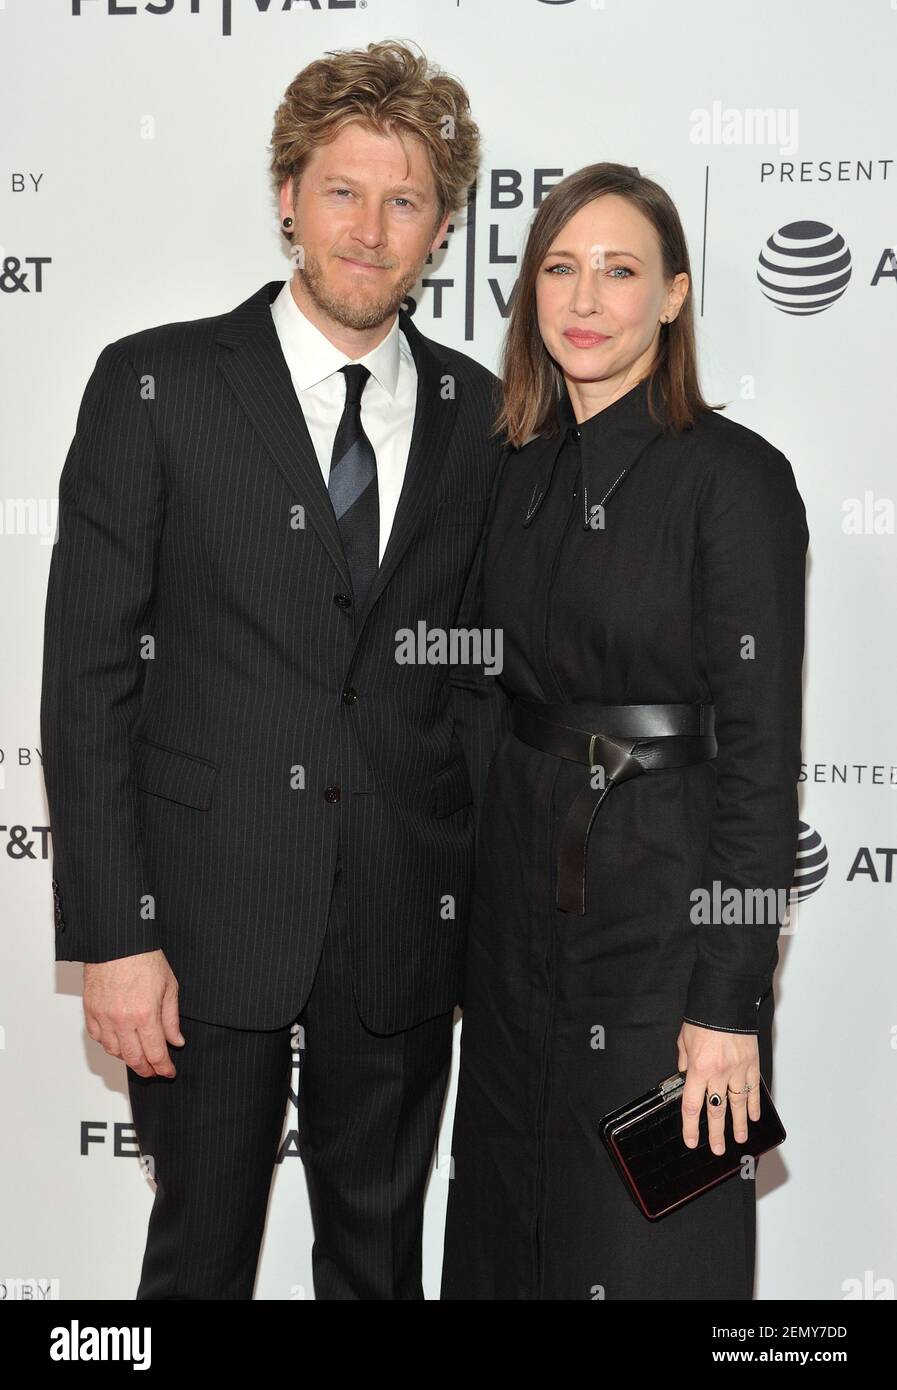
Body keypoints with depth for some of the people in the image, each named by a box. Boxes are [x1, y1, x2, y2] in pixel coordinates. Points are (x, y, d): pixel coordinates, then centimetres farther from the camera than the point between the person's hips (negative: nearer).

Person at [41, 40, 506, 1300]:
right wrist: (109, 935, -11)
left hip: (410, 921, 3)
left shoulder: (480, 414, 5)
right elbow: (87, 675, -6)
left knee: (382, 1255, 17)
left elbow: (484, 674, 9)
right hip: (209, 910, -2)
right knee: (202, 1252, 12)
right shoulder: (155, 385, -3)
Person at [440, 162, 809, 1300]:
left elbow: (762, 748, -15)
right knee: (507, 1218, 18)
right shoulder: (522, 469, 7)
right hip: (519, 881, 6)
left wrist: (730, 1001, -17)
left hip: (666, 895, -6)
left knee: (648, 1244, 7)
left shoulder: (735, 477, -12)